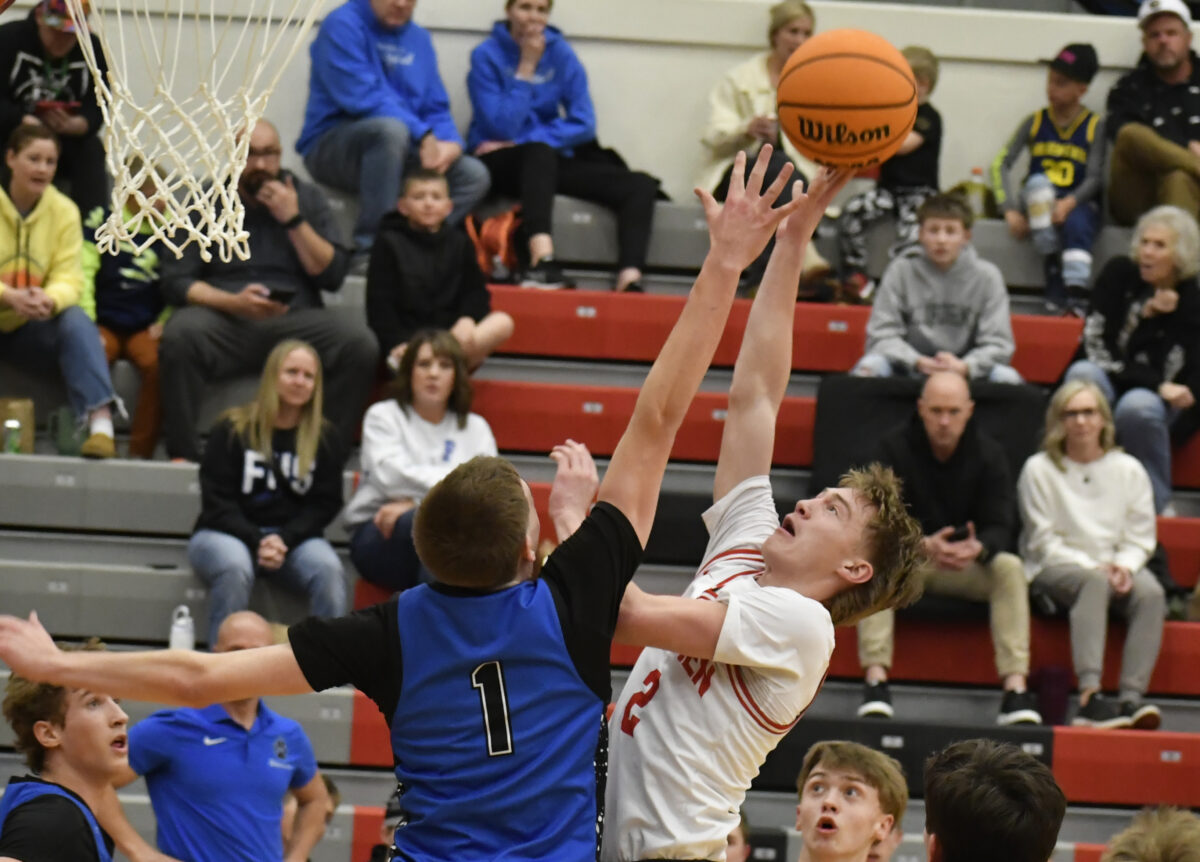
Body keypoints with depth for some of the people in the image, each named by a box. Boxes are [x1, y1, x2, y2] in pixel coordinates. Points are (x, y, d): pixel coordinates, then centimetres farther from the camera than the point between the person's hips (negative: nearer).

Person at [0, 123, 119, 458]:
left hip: (31, 329, 2)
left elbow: (69, 278, -8)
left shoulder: (64, 211, -2)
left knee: (76, 320, -28)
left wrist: (49, 301, -33)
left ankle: (101, 423, -41)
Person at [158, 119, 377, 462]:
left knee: (360, 342, -28)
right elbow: (176, 282, 0)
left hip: (295, 321, 1)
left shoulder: (308, 198, 14)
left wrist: (293, 220, -5)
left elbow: (332, 275, 4)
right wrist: (233, 302, -16)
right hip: (223, 320, -1)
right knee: (180, 334, -35)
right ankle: (181, 455, -25)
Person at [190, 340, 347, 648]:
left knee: (328, 568, -31)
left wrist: (283, 539, -14)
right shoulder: (231, 430, 0)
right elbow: (216, 502, -4)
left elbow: (325, 504, 4)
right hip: (225, 533, -2)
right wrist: (257, 541, -20)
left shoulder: (325, 440, 8)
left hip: (293, 535, 2)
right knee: (235, 567, -38)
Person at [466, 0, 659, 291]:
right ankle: (543, 261, -55)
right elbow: (501, 128, -13)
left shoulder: (561, 54, 5)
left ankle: (629, 282, -37)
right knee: (540, 151, -39)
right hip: (500, 165, -4)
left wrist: (520, 143, -12)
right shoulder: (487, 56, -5)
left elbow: (583, 124, -2)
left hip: (551, 163, 4)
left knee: (640, 185, -16)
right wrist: (525, 69, -13)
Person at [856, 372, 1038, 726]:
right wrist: (924, 546, -39)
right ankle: (876, 681, -42)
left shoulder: (988, 454, -4)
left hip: (970, 563, 2)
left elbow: (1000, 527, -12)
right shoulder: (894, 449, -9)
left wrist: (978, 548, -38)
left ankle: (1015, 689, -37)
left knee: (1010, 568, -28)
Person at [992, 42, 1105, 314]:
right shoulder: (1035, 122, 5)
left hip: (1078, 203, -1)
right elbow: (1001, 165, -2)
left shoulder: (1095, 126, 1)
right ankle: (1052, 269, -32)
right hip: (1038, 206, 1)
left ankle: (1075, 297, -45)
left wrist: (1069, 203, -26)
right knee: (1039, 182, -33)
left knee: (1076, 224, -36)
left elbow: (1095, 178, -7)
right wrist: (1011, 211, -15)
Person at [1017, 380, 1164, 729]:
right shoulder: (1039, 470, 1)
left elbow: (1141, 537, 9)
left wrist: (1124, 566, -14)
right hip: (1055, 568, -4)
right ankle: (1089, 695, -51)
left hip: (1118, 566, 4)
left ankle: (1132, 697, -41)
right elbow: (1043, 541, -3)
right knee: (1094, 582, -38)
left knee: (1151, 593, -30)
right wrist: (1094, 567, -14)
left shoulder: (1128, 469, 10)